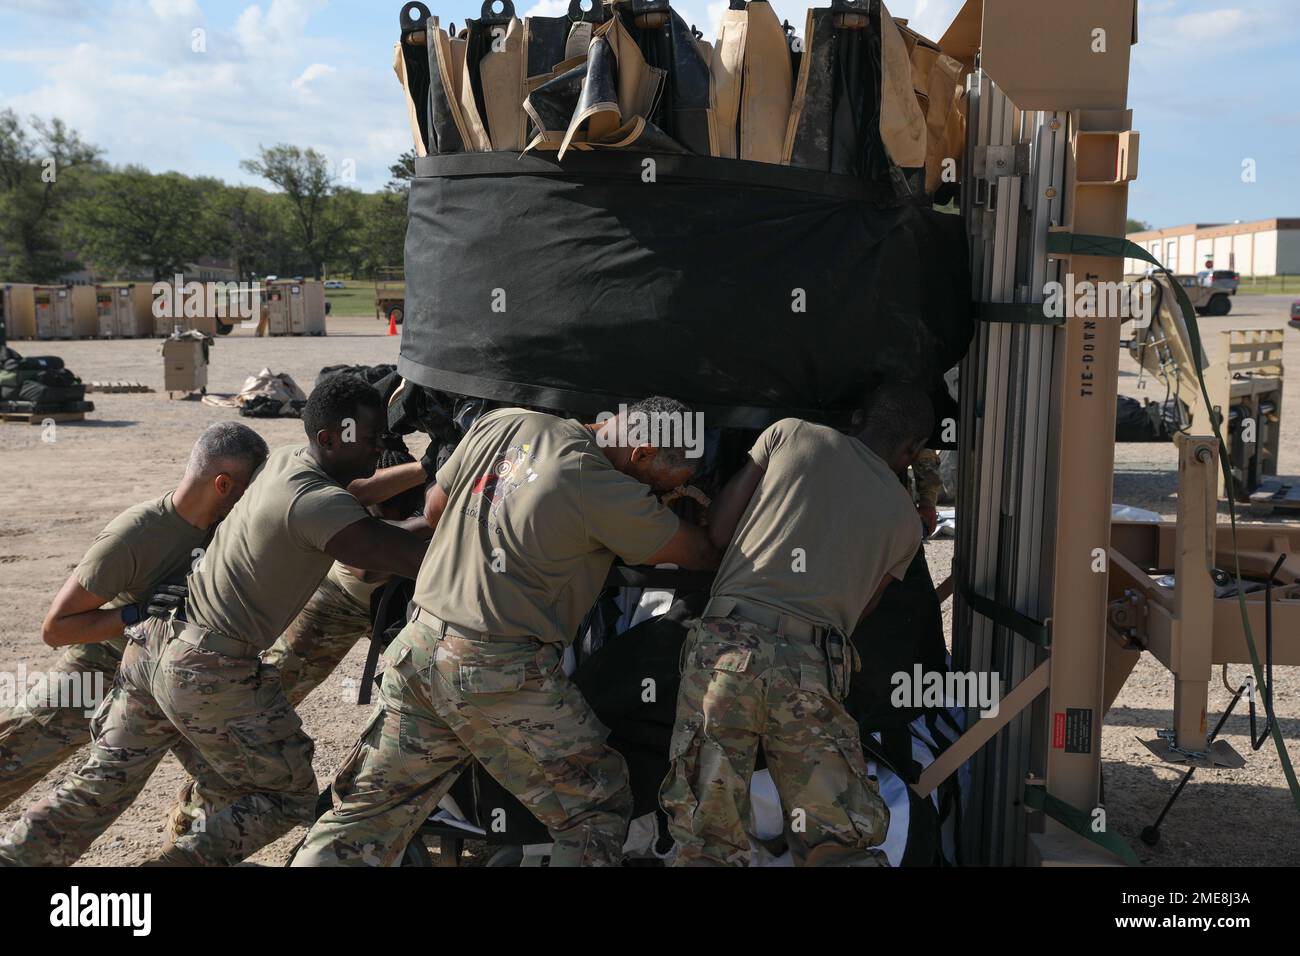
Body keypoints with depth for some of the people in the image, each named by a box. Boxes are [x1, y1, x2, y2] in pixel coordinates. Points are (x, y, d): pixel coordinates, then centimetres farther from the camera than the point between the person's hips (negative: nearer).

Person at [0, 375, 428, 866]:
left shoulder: (285, 459, 6)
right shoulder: (317, 501, -21)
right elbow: (403, 555, -27)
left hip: (153, 643, 9)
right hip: (211, 672, -9)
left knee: (98, 789, 20)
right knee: (290, 799, 6)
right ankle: (184, 859, -1)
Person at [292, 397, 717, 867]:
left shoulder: (502, 423, 4)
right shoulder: (609, 494, -15)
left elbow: (434, 510, 14)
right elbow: (701, 554, -2)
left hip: (419, 650, 7)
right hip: (502, 676, -7)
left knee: (363, 814, 18)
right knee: (599, 809, 11)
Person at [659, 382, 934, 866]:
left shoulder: (791, 433, 13)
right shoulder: (905, 519, 18)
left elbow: (717, 530, 13)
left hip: (726, 643, 0)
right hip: (810, 667, 1)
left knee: (706, 842, 5)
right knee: (843, 843, 12)